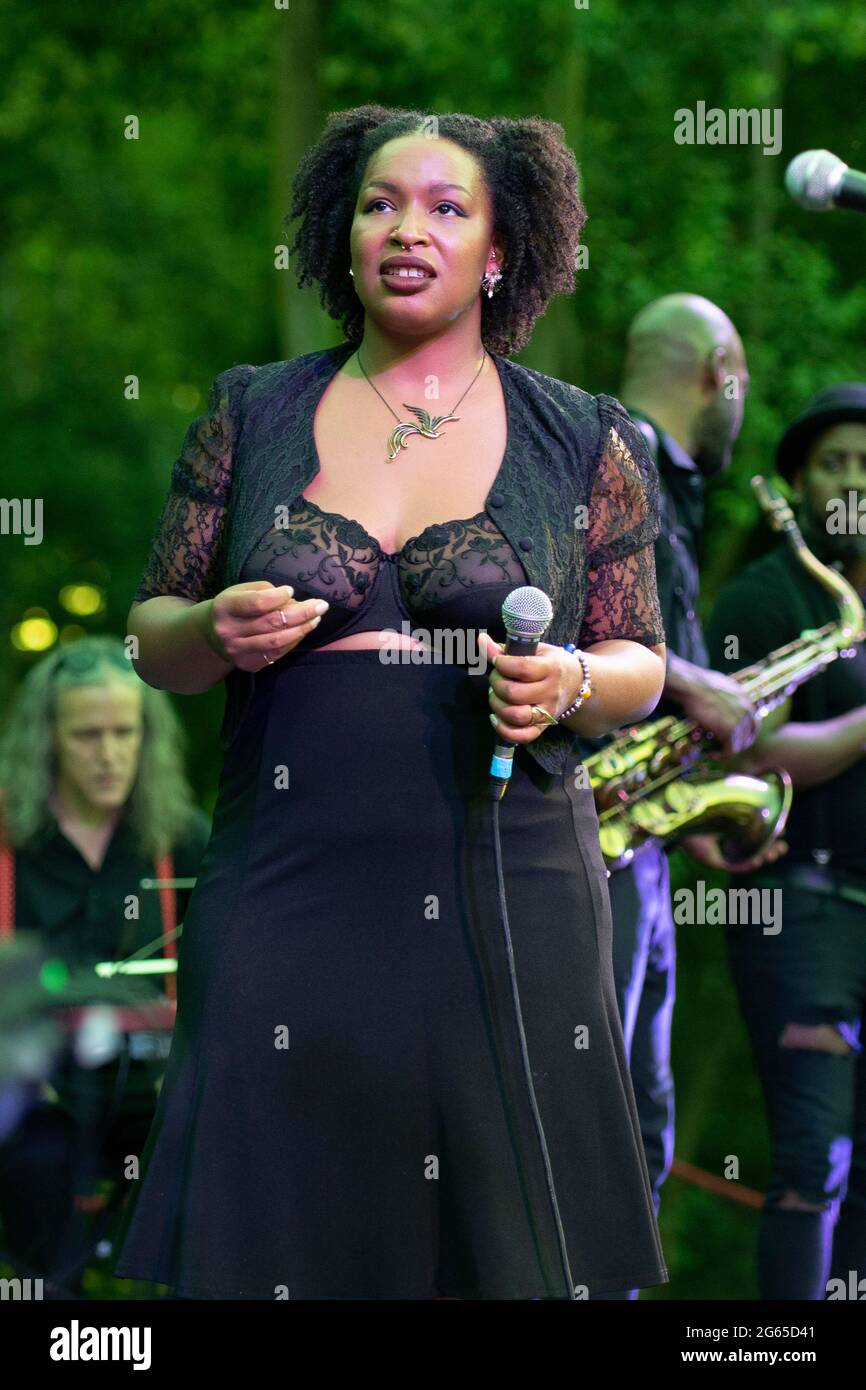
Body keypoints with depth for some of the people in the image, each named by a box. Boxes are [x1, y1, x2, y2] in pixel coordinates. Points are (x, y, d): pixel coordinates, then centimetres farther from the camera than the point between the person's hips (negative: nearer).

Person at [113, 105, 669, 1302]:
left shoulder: (581, 441, 6)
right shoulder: (252, 417, 8)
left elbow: (641, 665, 10)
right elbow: (152, 639, 12)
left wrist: (572, 685, -12)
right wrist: (215, 631, -10)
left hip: (506, 902, 0)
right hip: (288, 905, 1)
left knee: (515, 1244, 0)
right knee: (283, 1234, 1)